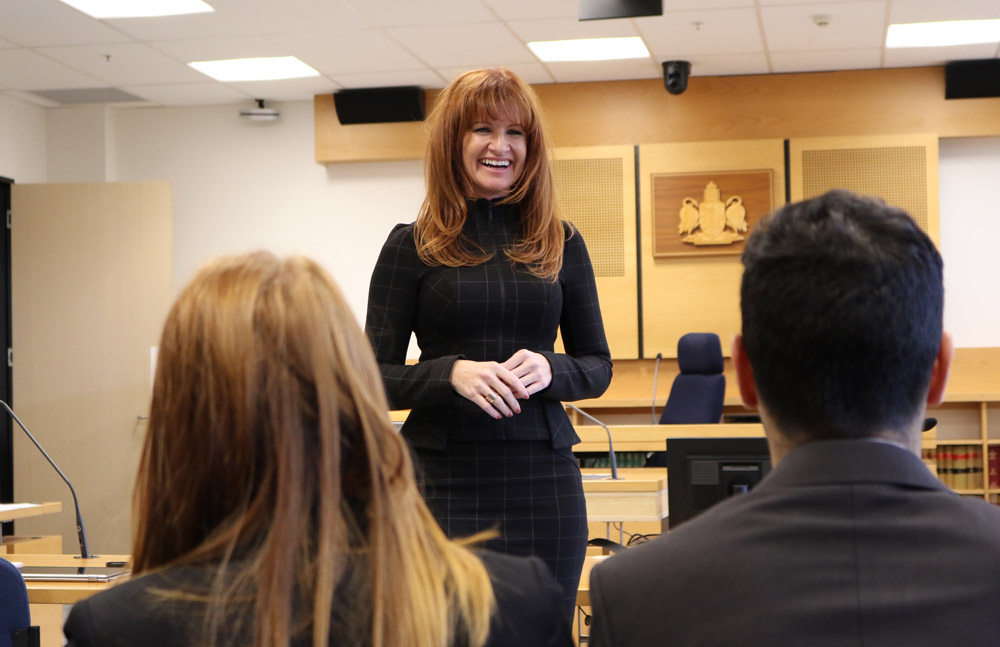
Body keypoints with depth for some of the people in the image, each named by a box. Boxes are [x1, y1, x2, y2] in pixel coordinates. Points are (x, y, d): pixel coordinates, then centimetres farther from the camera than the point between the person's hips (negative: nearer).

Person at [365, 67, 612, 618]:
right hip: (445, 481, -2)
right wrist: (452, 373, -18)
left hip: (542, 476, 2)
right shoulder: (412, 247, 1)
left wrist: (548, 369, -9)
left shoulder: (561, 244, 8)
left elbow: (598, 367, 12)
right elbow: (377, 377, 0)